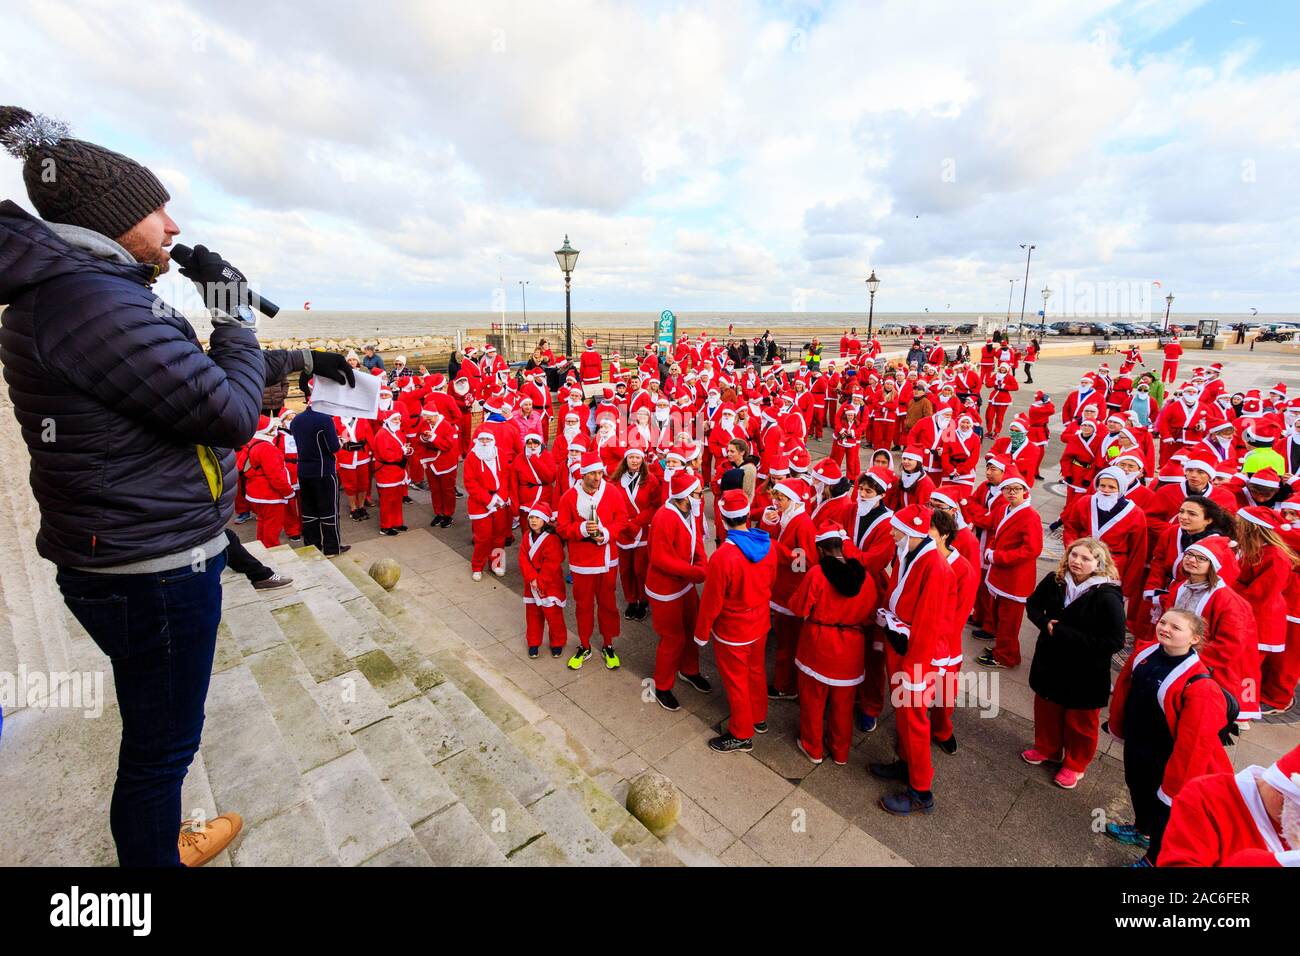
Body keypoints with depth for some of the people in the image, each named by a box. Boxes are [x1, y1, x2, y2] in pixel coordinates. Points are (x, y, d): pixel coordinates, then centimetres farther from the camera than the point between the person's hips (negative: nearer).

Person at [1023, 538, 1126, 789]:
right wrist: (1045, 623, -13)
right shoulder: (1054, 581, -10)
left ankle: (1075, 765, 41)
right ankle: (1047, 749, 48)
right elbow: (1032, 604, 7)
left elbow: (1115, 642, -24)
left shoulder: (1108, 596, -24)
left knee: (1080, 722, 18)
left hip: (1085, 673, -4)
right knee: (1046, 710, 24)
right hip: (1050, 663, 5)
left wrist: (1066, 634, -26)